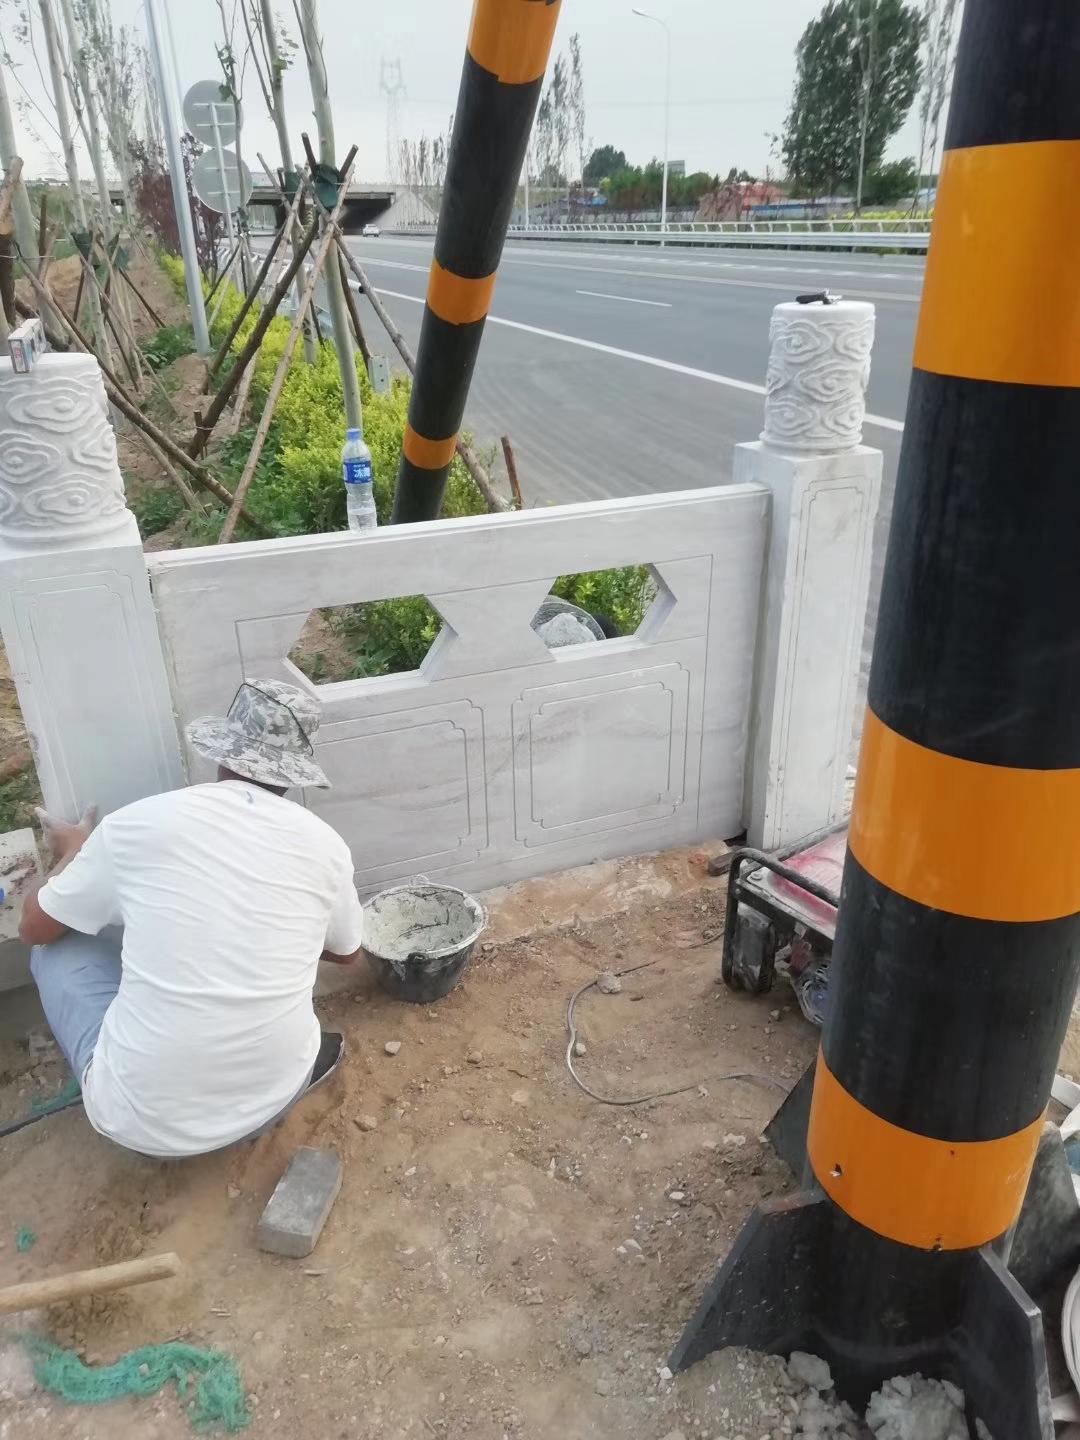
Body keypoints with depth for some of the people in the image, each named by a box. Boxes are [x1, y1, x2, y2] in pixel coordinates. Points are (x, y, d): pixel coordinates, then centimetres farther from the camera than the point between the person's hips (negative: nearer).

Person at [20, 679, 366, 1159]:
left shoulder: (138, 823, -10)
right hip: (276, 1097, 4)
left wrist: (73, 854, 28)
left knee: (57, 945, 18)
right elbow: (345, 952, 16)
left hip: (144, 1120, -3)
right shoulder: (324, 843, -5)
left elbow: (35, 927, 8)